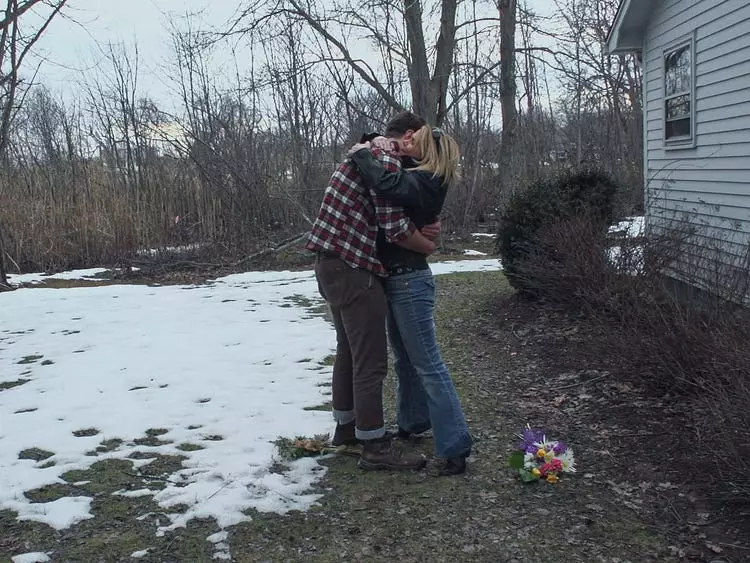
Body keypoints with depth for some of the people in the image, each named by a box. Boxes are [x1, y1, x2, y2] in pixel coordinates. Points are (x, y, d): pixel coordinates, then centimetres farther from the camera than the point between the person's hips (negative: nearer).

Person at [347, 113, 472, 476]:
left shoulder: (423, 181, -20)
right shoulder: (418, 173, 9)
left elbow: (386, 184, -37)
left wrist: (363, 153, -21)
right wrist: (376, 154, -3)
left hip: (409, 282, -10)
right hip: (398, 279, 10)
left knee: (428, 364, -7)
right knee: (405, 357, 22)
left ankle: (454, 448, -3)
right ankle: (413, 422, 38)